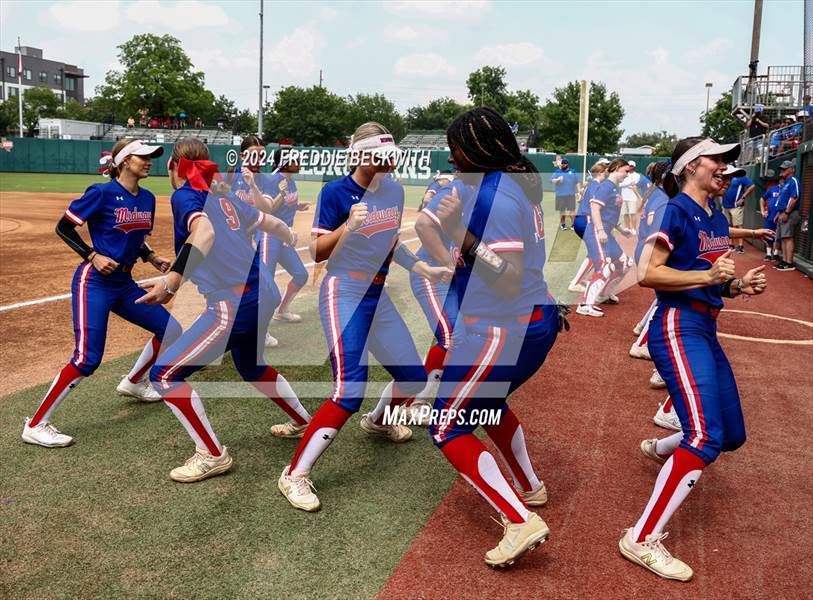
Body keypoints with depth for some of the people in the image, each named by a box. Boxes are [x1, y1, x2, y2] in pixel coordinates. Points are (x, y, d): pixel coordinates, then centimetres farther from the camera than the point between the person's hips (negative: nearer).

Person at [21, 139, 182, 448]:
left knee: (171, 330, 11)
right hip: (94, 283, -8)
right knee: (87, 359, -15)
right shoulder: (102, 193, -13)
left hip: (124, 285, 8)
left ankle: (133, 382, 34)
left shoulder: (148, 199, 8)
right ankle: (35, 425, -1)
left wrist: (153, 258, 4)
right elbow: (63, 227, -8)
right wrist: (93, 256, -19)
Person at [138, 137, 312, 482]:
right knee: (252, 367, 34)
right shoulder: (225, 196, 15)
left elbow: (205, 231, -28)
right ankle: (304, 422, 48)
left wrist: (172, 282, -35)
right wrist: (292, 238, 48)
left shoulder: (184, 195, -6)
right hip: (261, 296, 9)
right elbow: (272, 223, 25)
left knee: (164, 374, 0)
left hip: (232, 304, -9)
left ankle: (212, 455, 4)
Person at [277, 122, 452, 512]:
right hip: (343, 296, -7)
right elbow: (316, 252, -16)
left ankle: (376, 421, 48)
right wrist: (348, 226, -30)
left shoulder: (394, 190, 5)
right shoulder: (336, 193, -14)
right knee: (349, 391, -21)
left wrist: (423, 269, 15)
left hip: (379, 299, 7)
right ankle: (294, 476, -8)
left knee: (413, 378, 14)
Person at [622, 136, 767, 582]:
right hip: (678, 328, -9)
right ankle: (641, 540, -19)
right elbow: (647, 274, -17)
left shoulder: (717, 219, 16)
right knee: (705, 438, -22)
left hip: (706, 331, 9)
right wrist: (706, 276, -24)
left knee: (731, 436, 16)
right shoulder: (676, 211, -9)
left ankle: (659, 448, 43)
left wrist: (739, 285, 4)